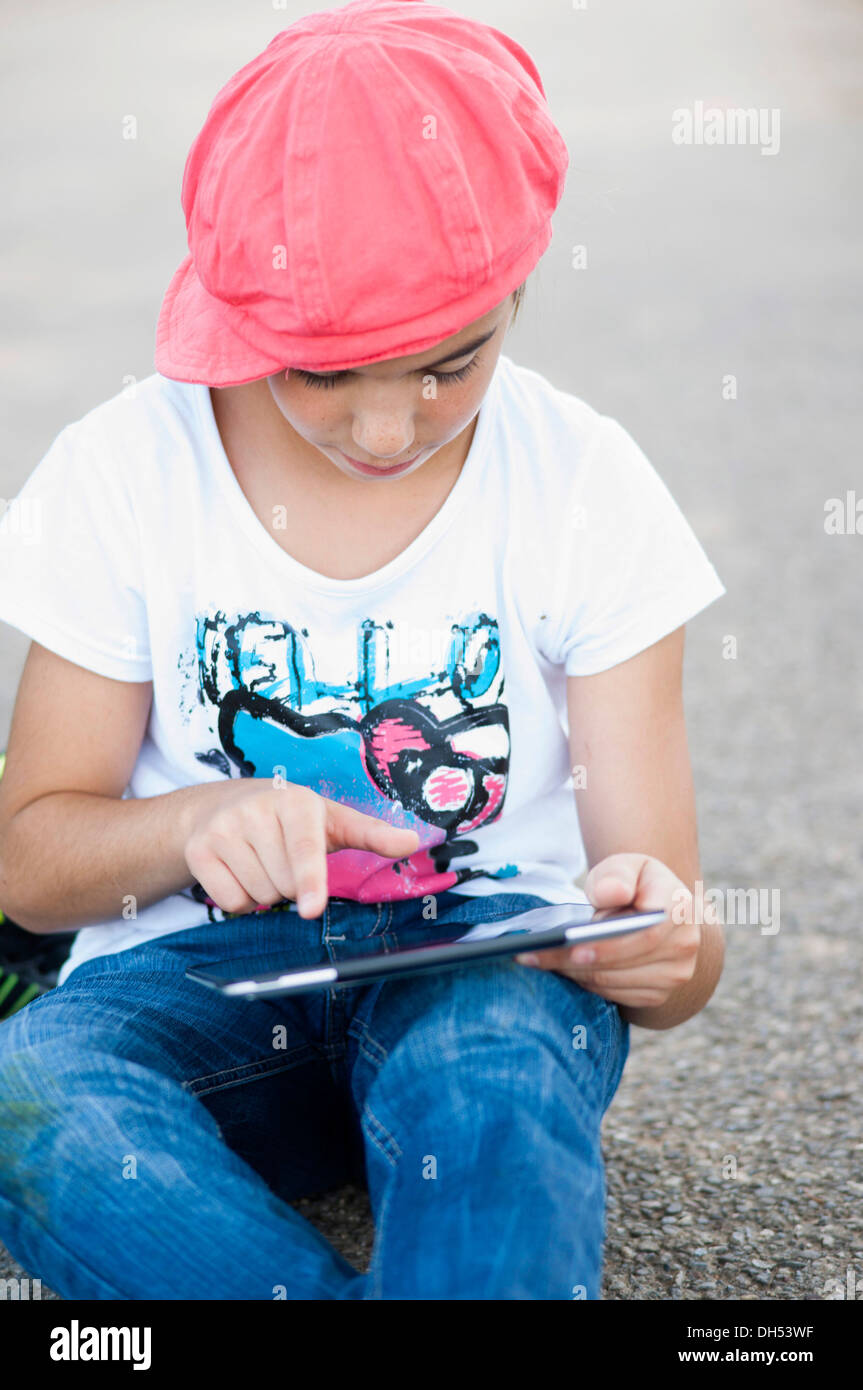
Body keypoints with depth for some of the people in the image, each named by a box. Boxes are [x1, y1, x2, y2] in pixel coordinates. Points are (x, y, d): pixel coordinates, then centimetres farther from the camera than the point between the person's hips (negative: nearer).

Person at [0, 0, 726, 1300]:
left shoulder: (587, 487, -7)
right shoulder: (126, 473, -5)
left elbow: (672, 942, -7)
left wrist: (661, 946, -33)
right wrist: (194, 823, -22)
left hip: (490, 960, -1)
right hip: (205, 966, 2)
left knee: (495, 1068, -39)